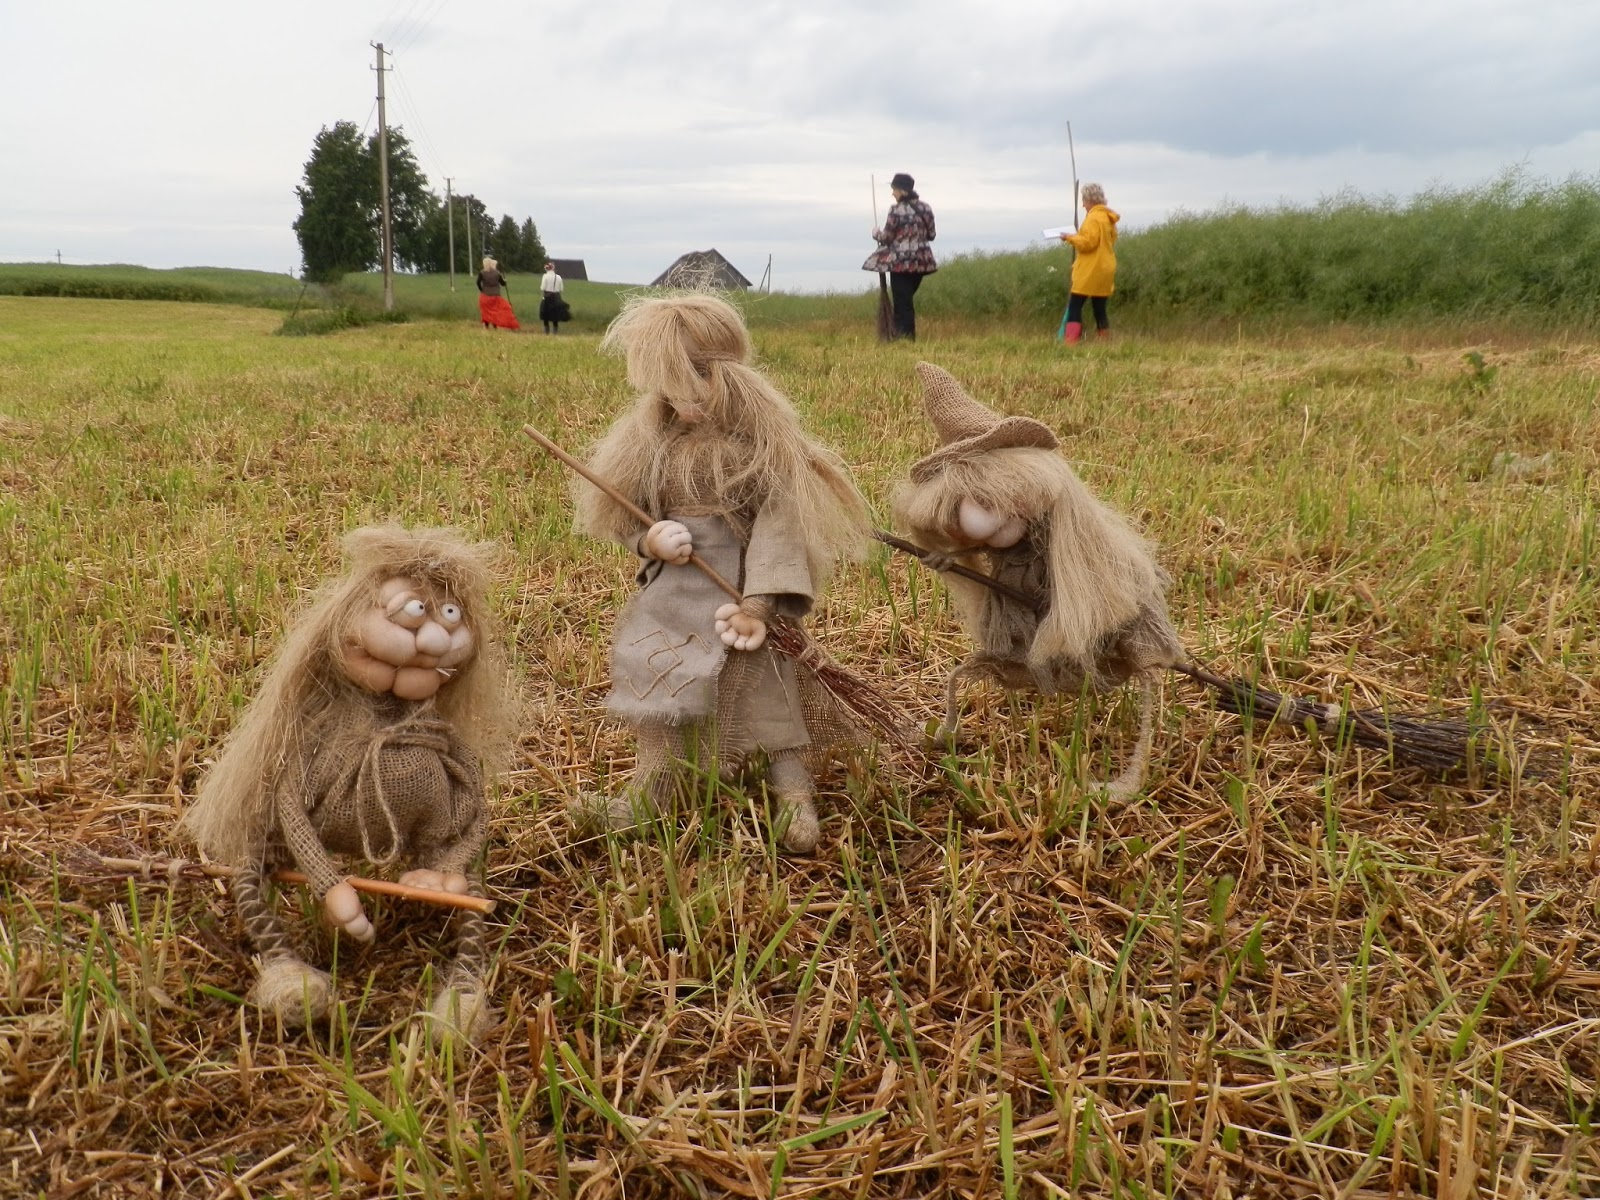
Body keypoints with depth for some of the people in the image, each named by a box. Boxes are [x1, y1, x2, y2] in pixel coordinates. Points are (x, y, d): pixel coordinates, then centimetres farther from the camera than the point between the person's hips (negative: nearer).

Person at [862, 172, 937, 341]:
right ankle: (908, 336, 20)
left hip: (901, 262, -6)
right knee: (907, 300, 17)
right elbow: (931, 235, 12)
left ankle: (904, 337, -1)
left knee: (902, 302, 0)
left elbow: (886, 237, -9)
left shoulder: (897, 210, -13)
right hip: (922, 261, 6)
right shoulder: (925, 208, 6)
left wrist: (876, 233, 11)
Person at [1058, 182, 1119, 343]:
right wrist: (1077, 237, 17)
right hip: (1104, 269, 9)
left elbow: (1088, 243, -21)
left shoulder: (1093, 218, -13)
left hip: (1091, 270, -9)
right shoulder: (1108, 218, 15)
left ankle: (1071, 340, -14)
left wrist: (1070, 237, -8)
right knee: (1099, 307, 11)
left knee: (1075, 305, -8)